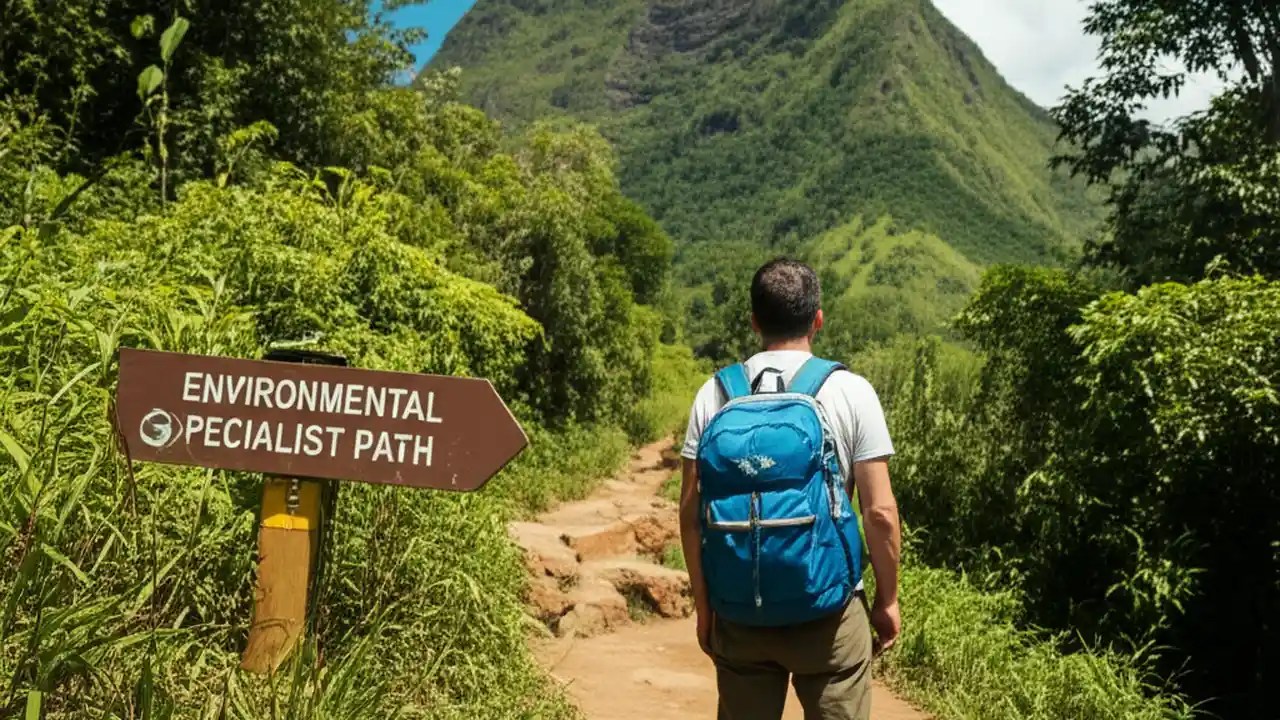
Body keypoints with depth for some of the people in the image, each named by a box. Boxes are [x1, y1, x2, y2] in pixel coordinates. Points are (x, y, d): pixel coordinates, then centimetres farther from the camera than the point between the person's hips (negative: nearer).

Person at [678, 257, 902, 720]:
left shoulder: (715, 394, -2)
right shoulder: (850, 392, -7)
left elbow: (691, 510, -2)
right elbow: (880, 513, -8)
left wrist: (703, 603, 8)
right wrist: (887, 599, 4)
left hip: (739, 610, 2)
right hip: (829, 608, -2)